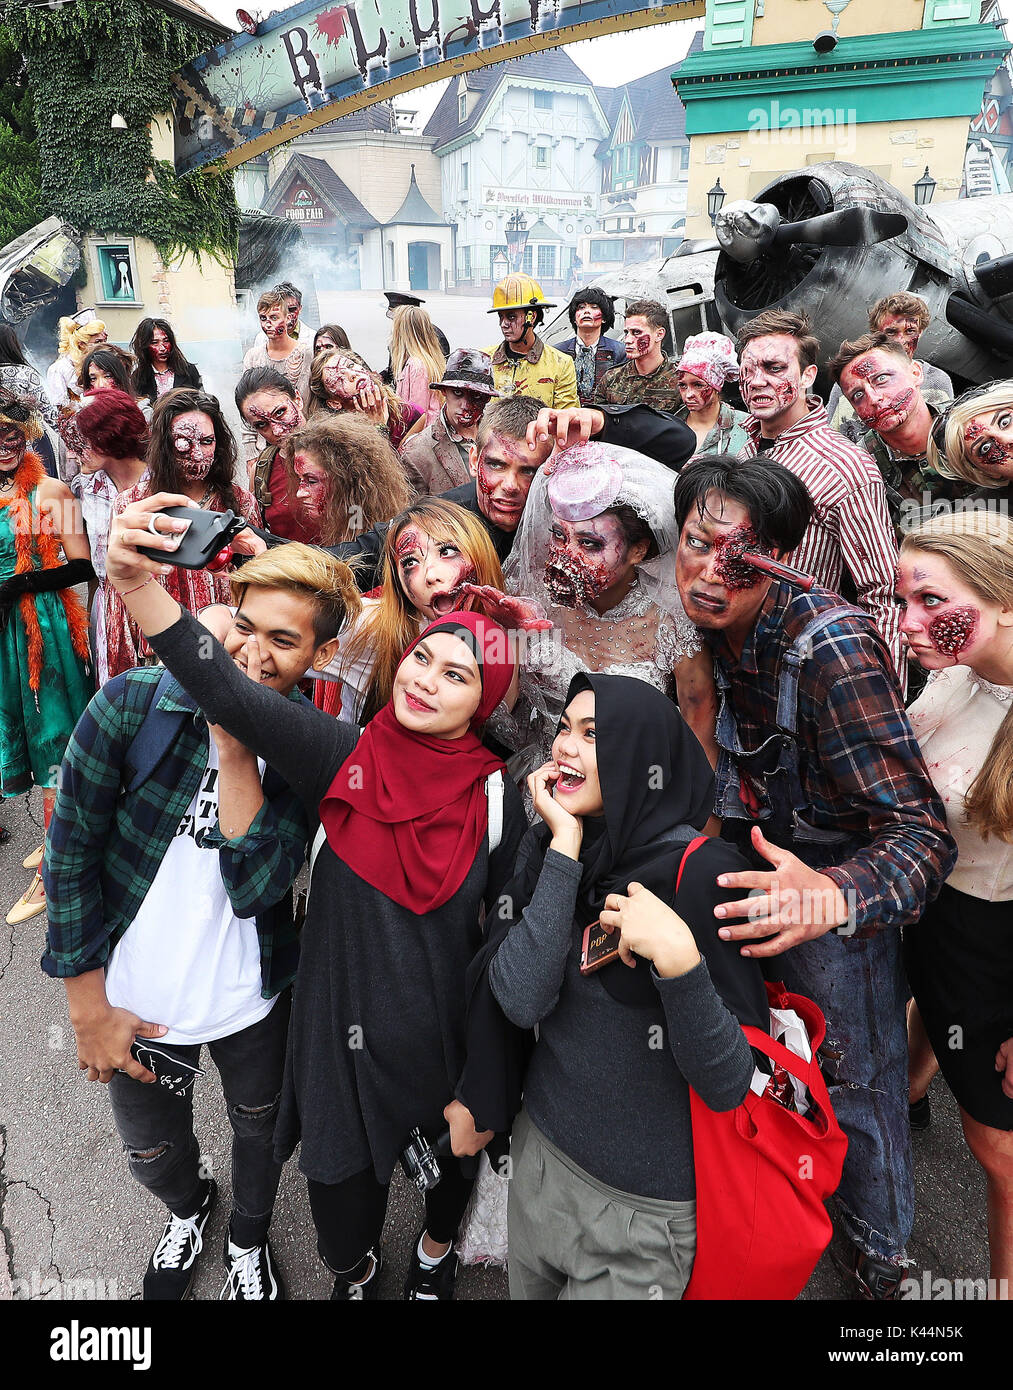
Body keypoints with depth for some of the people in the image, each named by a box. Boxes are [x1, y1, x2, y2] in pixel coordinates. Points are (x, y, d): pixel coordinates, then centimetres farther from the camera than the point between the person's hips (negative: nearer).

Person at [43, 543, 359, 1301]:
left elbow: (256, 887, -24)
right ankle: (190, 1207, 62)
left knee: (260, 1131, 24)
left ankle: (249, 1240, 58)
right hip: (134, 1001, 0)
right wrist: (90, 1005, -7)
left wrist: (235, 749, -33)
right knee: (151, 1150, 26)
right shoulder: (133, 704, -20)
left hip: (253, 1001, 0)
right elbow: (71, 850, -11)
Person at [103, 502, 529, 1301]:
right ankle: (356, 1275, 57)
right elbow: (227, 692, -26)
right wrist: (136, 580, -40)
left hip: (445, 1044, 0)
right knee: (342, 1188, 19)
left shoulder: (497, 799, -14)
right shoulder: (342, 755, -13)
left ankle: (437, 1251, 63)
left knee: (452, 1163, 26)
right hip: (340, 1032, 0)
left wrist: (480, 1094, -7)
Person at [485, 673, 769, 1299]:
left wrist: (678, 957, -37)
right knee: (529, 1291, 27)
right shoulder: (546, 847, -6)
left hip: (642, 1207, -5)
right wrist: (565, 848, -23)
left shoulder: (702, 871, -22)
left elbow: (729, 1084, -21)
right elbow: (522, 1001, -19)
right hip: (540, 1156, 5)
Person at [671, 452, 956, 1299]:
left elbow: (923, 834, -35)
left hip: (839, 874, -5)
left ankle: (880, 1247, 45)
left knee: (856, 1076, 14)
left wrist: (831, 898, -53)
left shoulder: (828, 646, -33)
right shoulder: (708, 621, -13)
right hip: (760, 862, 6)